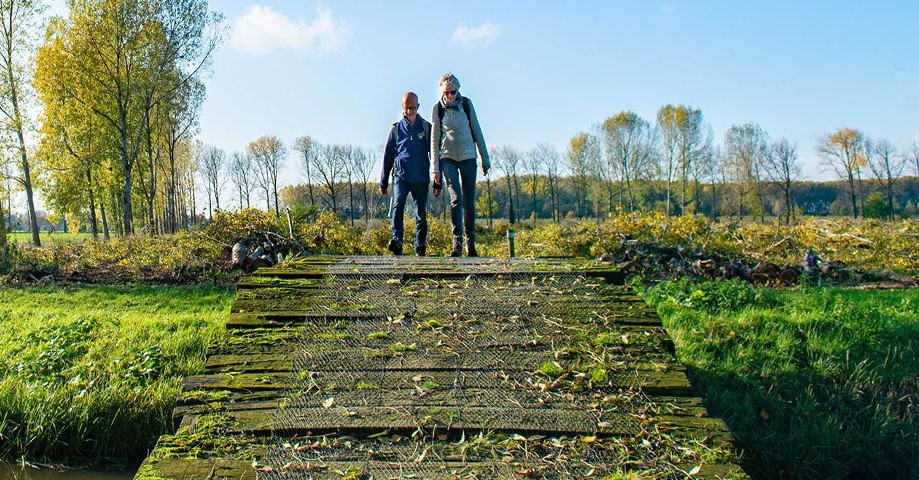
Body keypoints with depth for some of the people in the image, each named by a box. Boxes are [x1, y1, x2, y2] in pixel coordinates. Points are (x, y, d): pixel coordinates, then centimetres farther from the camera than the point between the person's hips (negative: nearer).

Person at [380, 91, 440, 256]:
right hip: (400, 176, 0)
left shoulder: (426, 128, 8)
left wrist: (438, 182, 5)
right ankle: (397, 241, -30)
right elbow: (387, 156, 14)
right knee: (397, 205, -23)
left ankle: (420, 248, 12)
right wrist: (383, 182, 11)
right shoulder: (396, 128, 10)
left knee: (421, 214, 3)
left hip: (421, 178, 0)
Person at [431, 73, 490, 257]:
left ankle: (471, 242, 15)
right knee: (456, 198, -15)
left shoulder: (466, 104, 3)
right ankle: (457, 241, -11)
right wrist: (435, 167, -2)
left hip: (468, 157, 1)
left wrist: (485, 159, 6)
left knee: (469, 201, 4)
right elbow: (434, 138, 2)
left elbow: (477, 131, 6)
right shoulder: (438, 108, 1)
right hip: (447, 157, -1)